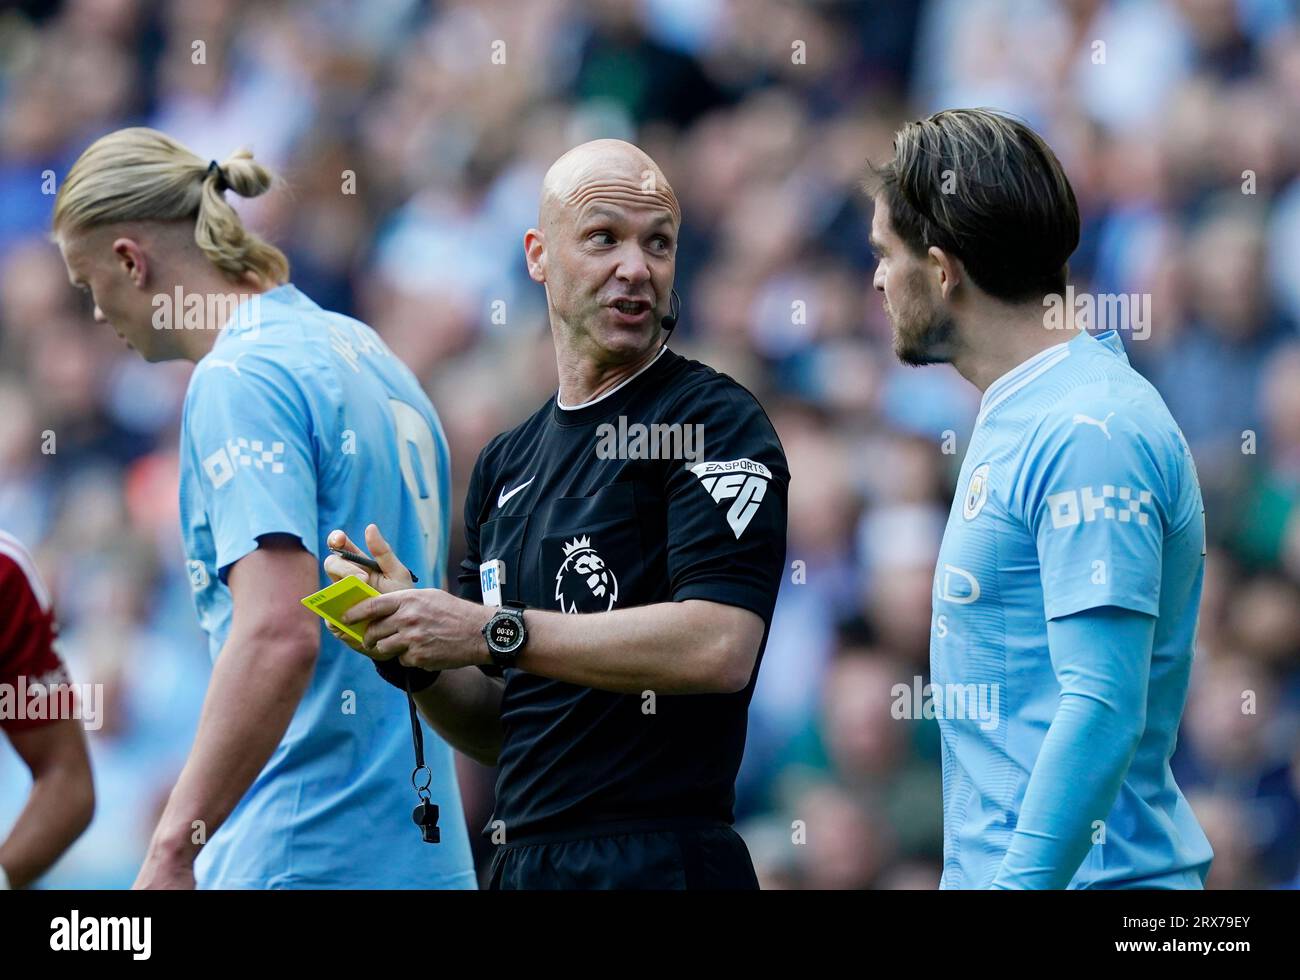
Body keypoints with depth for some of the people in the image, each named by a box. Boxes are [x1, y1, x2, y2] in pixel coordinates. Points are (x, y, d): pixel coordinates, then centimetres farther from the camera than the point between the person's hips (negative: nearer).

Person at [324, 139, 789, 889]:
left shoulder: (717, 421, -5)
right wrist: (416, 658, -1)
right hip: (523, 863, 6)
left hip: (660, 862, -6)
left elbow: (719, 645, -19)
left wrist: (495, 632, -17)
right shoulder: (507, 462, 16)